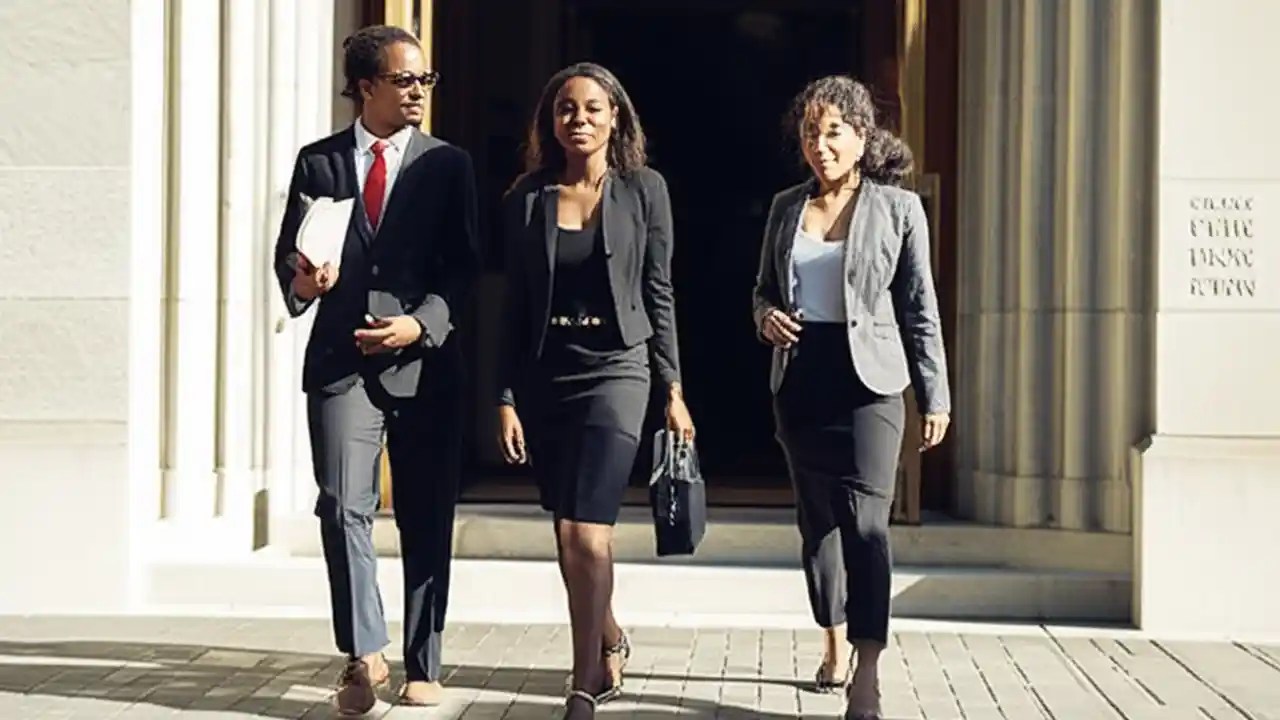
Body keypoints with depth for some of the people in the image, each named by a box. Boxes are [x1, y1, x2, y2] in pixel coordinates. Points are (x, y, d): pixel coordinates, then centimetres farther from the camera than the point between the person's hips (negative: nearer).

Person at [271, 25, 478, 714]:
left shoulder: (448, 164, 7)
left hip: (424, 360, 0)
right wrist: (301, 282, -13)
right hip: (341, 358, 0)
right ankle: (364, 654, 0)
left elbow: (464, 267, 3)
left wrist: (421, 323, -12)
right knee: (343, 506, -13)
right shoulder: (318, 161, 8)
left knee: (426, 519, 6)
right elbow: (287, 250, 10)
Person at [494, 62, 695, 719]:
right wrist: (506, 398, 1)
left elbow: (658, 294, 3)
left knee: (585, 534, -14)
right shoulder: (526, 198, 4)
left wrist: (673, 391, 1)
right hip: (544, 374, 3)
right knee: (567, 535, 12)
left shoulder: (644, 190, 0)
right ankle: (610, 641, 38)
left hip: (615, 368, -3)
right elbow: (515, 306, 6)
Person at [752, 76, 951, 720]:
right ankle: (835, 646, 26)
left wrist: (935, 396, -2)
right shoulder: (787, 206, 9)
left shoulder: (898, 207, -2)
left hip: (867, 381, -5)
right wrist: (766, 316, -4)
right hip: (800, 379, 5)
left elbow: (920, 309, 0)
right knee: (816, 516, 11)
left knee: (864, 520, -13)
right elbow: (765, 288, 20)